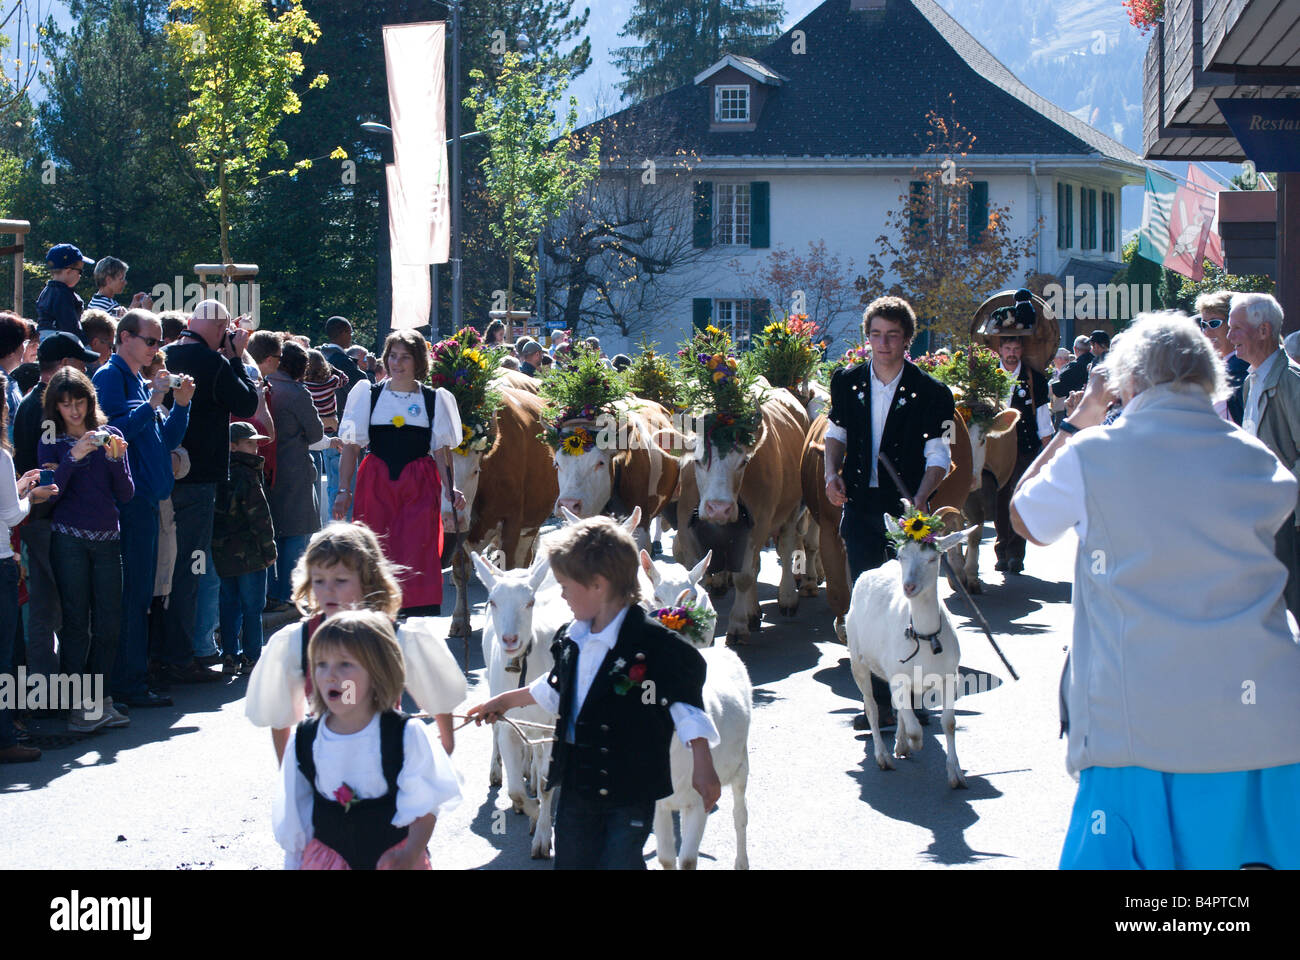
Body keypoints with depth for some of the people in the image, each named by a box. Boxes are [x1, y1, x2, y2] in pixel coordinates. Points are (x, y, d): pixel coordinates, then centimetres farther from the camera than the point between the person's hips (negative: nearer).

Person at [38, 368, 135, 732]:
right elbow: (51, 494, -8)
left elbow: (126, 494, 4)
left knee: (109, 620, 2)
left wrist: (115, 458, -11)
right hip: (69, 540, -3)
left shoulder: (111, 436, 7)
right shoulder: (51, 443, 3)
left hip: (107, 539, 3)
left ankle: (101, 700, 11)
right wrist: (73, 456, -18)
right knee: (76, 620, -3)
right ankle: (78, 703, 1)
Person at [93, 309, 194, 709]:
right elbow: (116, 430, -19)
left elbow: (168, 440, 18)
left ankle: (134, 679, 16)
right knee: (132, 593, -9)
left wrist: (180, 405, 5)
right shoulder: (111, 377, -6)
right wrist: (153, 402, -16)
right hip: (129, 500, -9)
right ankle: (129, 684, -7)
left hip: (146, 501, 9)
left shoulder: (142, 382, 20)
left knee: (140, 594, 11)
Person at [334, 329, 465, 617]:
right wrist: (343, 490, -2)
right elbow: (350, 446, 6)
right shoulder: (368, 395, 8)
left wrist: (451, 488, -9)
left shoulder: (433, 399, 8)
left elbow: (442, 450, 6)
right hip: (376, 485, 1)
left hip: (420, 488, -1)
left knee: (418, 559, -8)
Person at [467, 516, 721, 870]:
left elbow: (686, 703, -14)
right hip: (577, 785, 7)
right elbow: (554, 689, 24)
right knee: (571, 861, 14)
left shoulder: (655, 644, -18)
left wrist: (703, 765, -18)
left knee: (619, 861, -6)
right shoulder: (572, 641, 5)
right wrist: (504, 701, 36)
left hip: (630, 790, -7)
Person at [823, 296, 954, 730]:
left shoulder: (928, 392, -5)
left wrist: (919, 499, -21)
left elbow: (938, 458, -4)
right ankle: (881, 701, 13)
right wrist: (832, 473, 1)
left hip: (906, 510, -3)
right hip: (860, 507, 4)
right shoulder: (848, 382, 6)